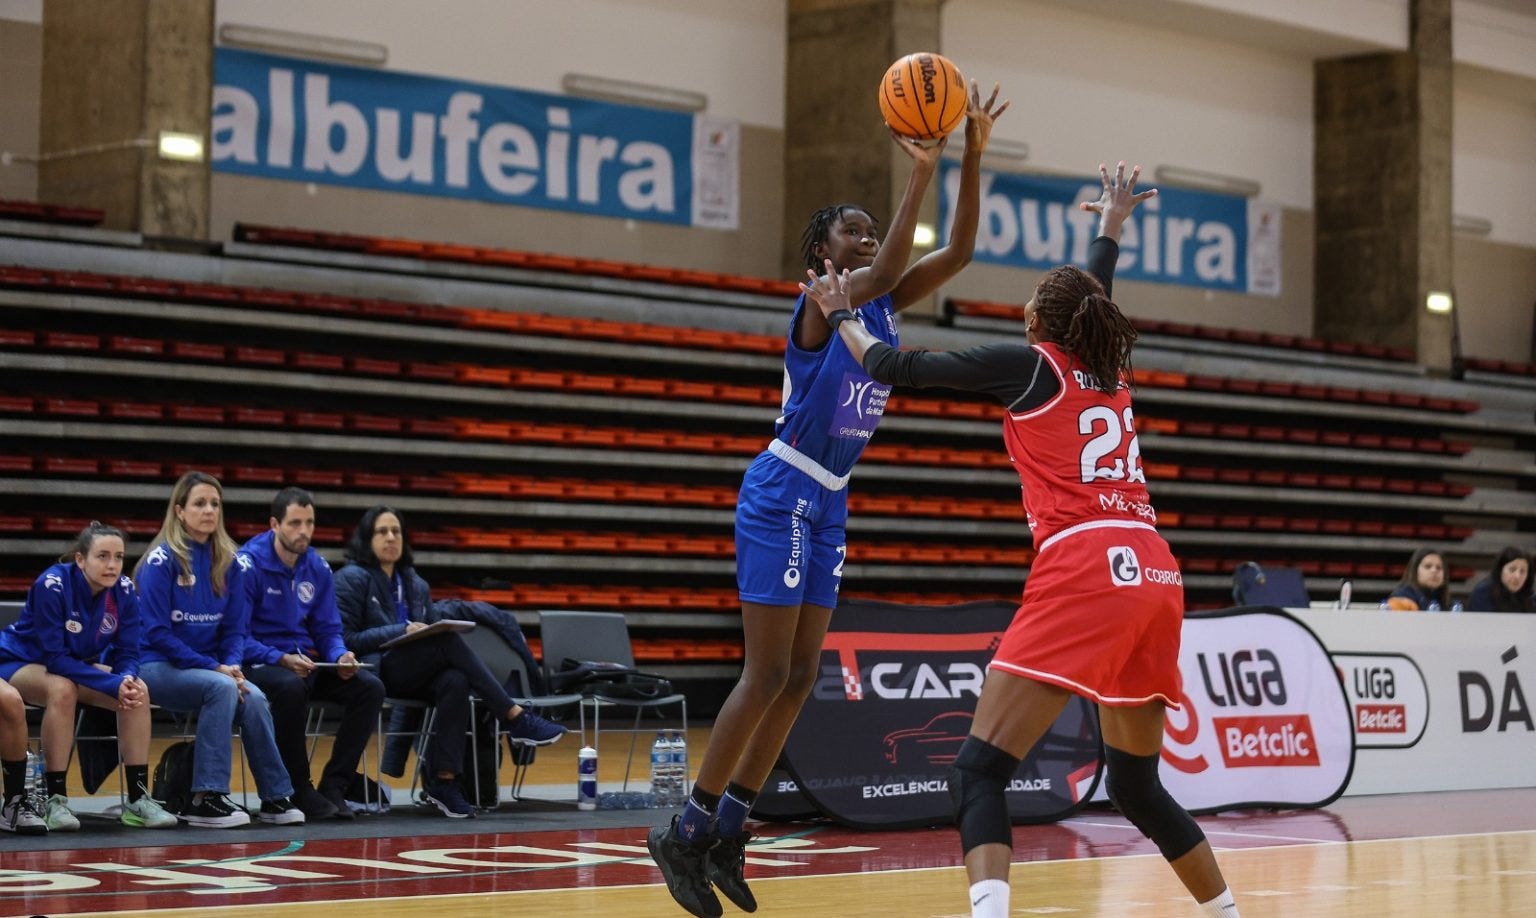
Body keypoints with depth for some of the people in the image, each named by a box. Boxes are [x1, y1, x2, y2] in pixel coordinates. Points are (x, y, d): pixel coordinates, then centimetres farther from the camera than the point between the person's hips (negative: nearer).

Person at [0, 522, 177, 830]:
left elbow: (127, 654, -8)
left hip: (76, 666, 5)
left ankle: (138, 799, -17)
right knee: (62, 689, -38)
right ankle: (55, 801, -31)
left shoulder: (124, 591, -13)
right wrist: (115, 685, -35)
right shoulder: (52, 585, -28)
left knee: (138, 692, -20)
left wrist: (129, 679, -32)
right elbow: (54, 657, -29)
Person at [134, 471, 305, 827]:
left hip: (211, 668, 5)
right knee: (221, 687, -32)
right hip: (157, 666, -5)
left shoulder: (227, 561, 7)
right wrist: (215, 668, -19)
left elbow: (235, 628, 8)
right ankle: (204, 798, -29)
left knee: (253, 698, -24)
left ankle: (275, 797, -13)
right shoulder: (161, 560, -10)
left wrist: (231, 666, -13)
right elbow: (157, 633, -14)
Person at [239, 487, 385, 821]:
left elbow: (328, 629, 12)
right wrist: (282, 659, -27)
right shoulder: (248, 564, -11)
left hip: (307, 659, 6)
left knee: (370, 687, -16)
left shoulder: (317, 567, 7)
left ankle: (333, 787, -10)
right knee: (291, 688, -39)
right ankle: (298, 791, -22)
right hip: (259, 664, -6)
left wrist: (339, 656, -11)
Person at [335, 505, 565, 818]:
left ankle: (443, 780, -36)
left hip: (417, 676, 5)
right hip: (377, 672, -5)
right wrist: (402, 631, -14)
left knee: (455, 681, -33)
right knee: (448, 641, -30)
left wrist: (434, 629, -2)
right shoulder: (351, 579, 4)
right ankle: (517, 718, -30)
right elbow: (346, 638, -5)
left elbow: (432, 636, 24)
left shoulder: (416, 585, 22)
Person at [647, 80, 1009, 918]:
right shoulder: (819, 303, -13)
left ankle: (727, 833, 14)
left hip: (828, 503, 8)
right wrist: (919, 176, -36)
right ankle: (685, 832, -2)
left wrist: (973, 157, -10)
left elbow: (960, 250, 0)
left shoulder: (883, 305, 8)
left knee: (801, 677, 7)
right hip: (780, 495, -8)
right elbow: (884, 271, -34)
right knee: (768, 676, -10)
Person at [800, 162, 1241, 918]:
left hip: (1083, 577, -7)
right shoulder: (1112, 370, 19)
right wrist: (1111, 223, 59)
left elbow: (898, 368, 7)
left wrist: (840, 317, 24)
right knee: (1137, 784, 21)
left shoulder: (1029, 365, 4)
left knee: (978, 772, -10)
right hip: (1154, 578, 7)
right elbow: (1091, 297, 42)